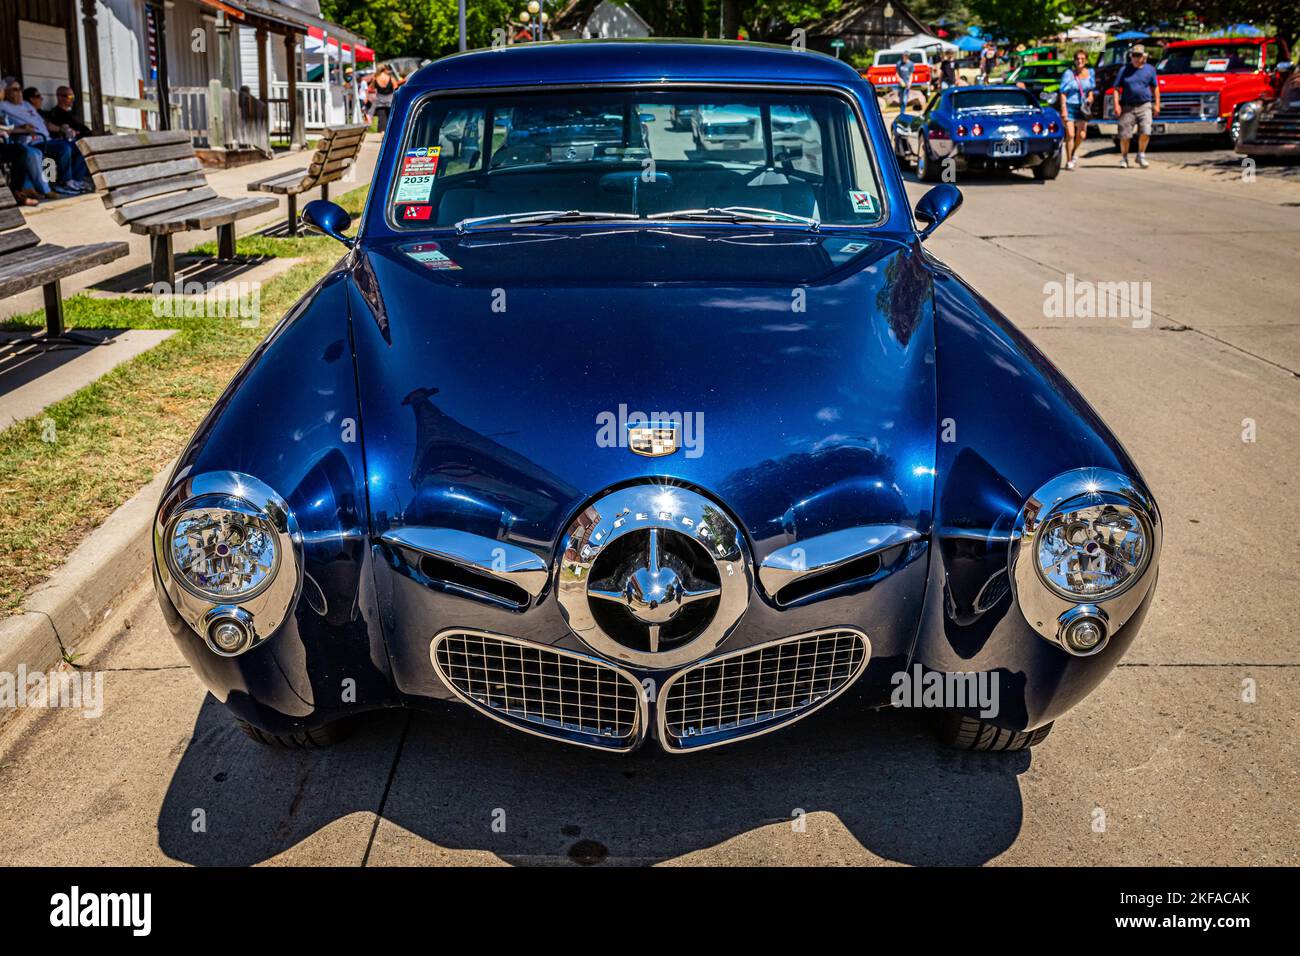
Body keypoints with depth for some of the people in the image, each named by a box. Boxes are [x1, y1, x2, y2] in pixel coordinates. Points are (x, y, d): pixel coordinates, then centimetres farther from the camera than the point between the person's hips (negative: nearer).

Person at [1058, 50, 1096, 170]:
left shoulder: (1089, 73, 7)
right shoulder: (1068, 73, -7)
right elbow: (1063, 93, -9)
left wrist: (1090, 97, 0)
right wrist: (1063, 109, -17)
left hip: (1082, 107, 4)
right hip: (1069, 106, -4)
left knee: (1082, 135, 1)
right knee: (1070, 134, -9)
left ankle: (1074, 152, 31)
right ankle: (1069, 161, 1)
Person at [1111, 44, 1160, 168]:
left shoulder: (1150, 69, 8)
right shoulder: (1124, 70, 4)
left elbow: (1155, 88, 15)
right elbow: (1116, 88, 4)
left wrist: (1157, 105, 10)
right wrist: (1116, 104, -7)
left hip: (1144, 106, 0)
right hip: (1128, 106, 0)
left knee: (1145, 132, -13)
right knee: (1125, 134, -1)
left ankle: (1141, 156, 4)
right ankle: (1124, 158, 17)